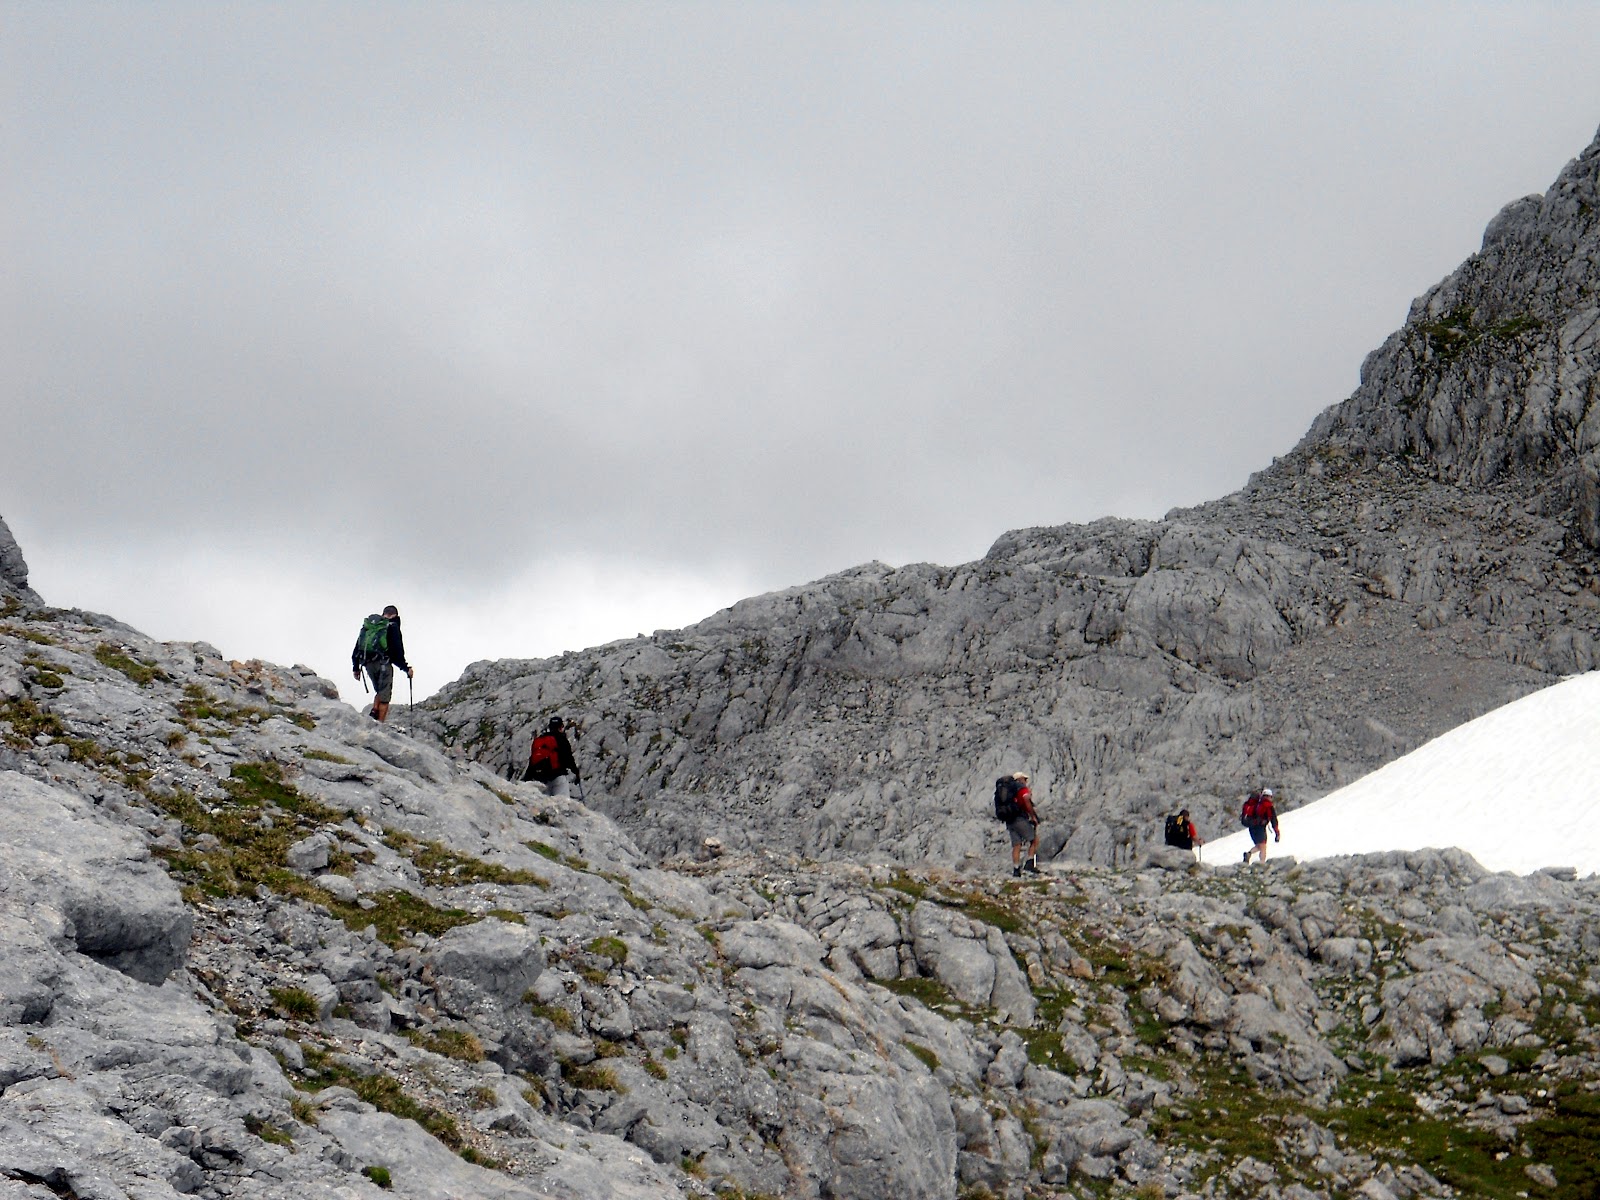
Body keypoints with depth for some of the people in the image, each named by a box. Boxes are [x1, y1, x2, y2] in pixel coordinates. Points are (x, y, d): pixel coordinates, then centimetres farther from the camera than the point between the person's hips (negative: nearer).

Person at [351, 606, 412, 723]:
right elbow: (397, 651, -8)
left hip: (368, 664, 6)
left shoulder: (366, 626, 17)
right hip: (383, 664, -6)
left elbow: (357, 649, 18)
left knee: (379, 691, 22)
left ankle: (374, 712, 0)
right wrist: (406, 668, -3)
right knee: (384, 696, -1)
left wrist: (356, 668, 23)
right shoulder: (392, 626, -1)